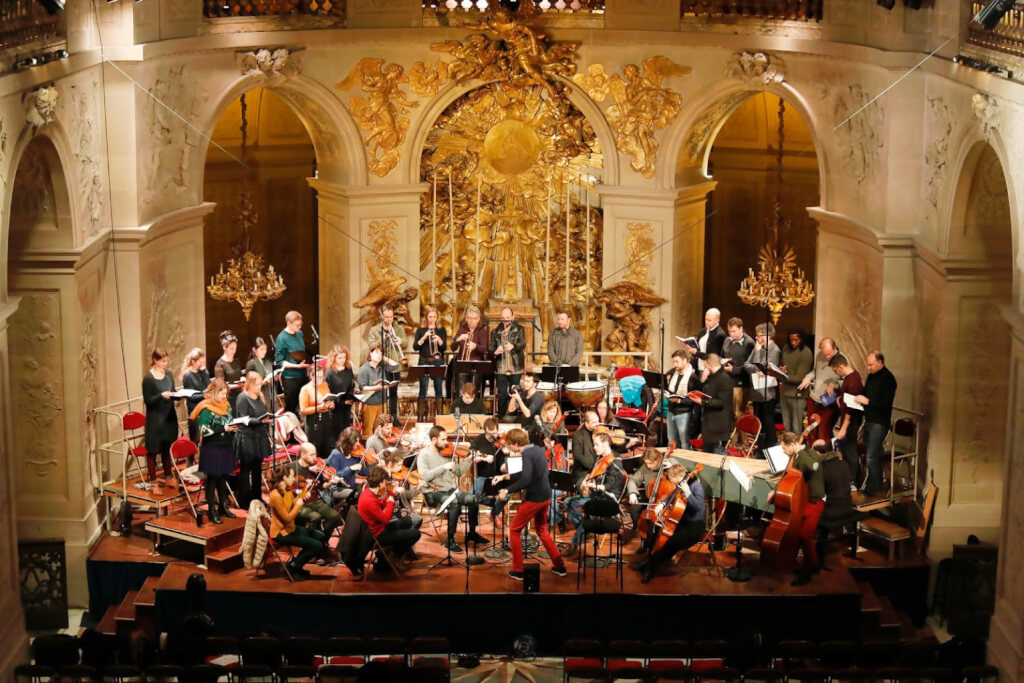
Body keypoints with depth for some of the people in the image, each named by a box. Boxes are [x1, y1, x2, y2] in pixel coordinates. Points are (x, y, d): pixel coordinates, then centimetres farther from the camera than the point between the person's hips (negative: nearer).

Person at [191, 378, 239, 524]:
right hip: (211, 449, -6)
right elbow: (204, 431, -19)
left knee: (223, 478, 17)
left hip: (226, 448, 6)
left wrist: (233, 427, -3)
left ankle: (223, 506, 30)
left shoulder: (226, 405, 7)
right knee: (212, 479, 3)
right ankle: (212, 511, 10)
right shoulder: (206, 409, -14)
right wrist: (223, 429, -24)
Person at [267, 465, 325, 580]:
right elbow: (288, 518, -25)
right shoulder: (276, 495, -25)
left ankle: (296, 563, 20)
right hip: (281, 533, -10)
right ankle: (293, 568, 5)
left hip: (290, 528, 10)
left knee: (321, 537, 16)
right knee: (318, 546, -13)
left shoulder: (288, 491, 5)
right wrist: (299, 505, -16)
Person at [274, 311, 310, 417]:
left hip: (302, 375, 6)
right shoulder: (282, 338, -14)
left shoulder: (299, 334, 5)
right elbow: (279, 361, -14)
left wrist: (306, 362, 3)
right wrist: (297, 366, -22)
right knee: (291, 407, 3)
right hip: (290, 377, -6)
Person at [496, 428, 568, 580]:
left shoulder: (527, 454, -19)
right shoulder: (538, 449, 8)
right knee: (542, 530, 25)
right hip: (545, 496, 9)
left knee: (514, 531, 7)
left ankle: (518, 570, 9)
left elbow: (526, 479, -32)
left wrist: (507, 490, -25)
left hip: (533, 499, -9)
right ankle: (559, 566, 26)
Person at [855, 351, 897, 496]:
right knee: (868, 453, 14)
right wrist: (860, 399, 3)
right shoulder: (871, 375, 11)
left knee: (872, 457, -9)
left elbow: (886, 403, -21)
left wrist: (867, 401, -20)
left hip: (879, 423, -9)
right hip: (869, 420, 9)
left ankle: (874, 489, 1)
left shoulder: (888, 379, -15)